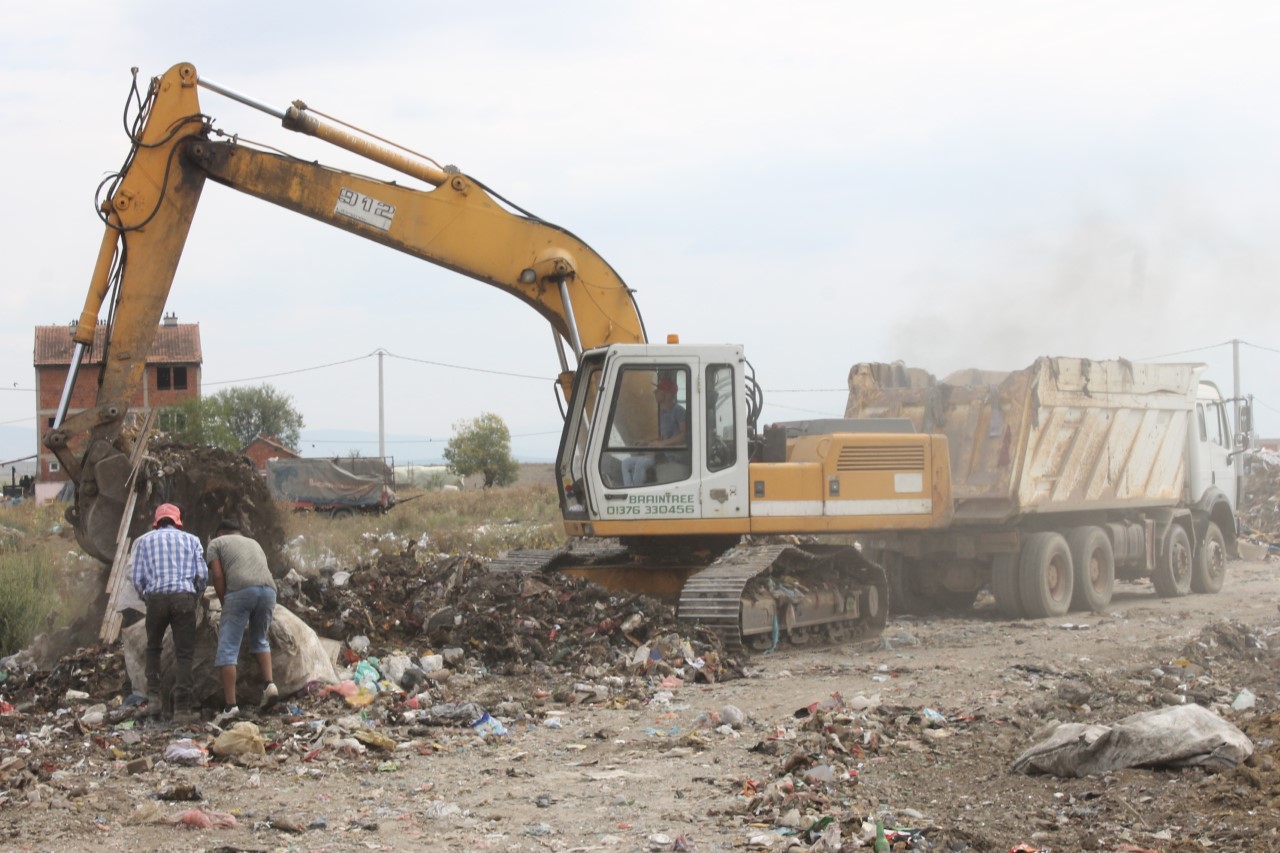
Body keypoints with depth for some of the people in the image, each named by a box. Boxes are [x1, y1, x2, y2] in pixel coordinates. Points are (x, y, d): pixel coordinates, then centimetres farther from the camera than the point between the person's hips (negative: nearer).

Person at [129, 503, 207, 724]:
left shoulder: (144, 540, 16)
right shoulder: (191, 540, 16)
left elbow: (137, 577, 7)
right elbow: (202, 574, 6)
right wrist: (197, 597, 23)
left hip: (155, 597, 1)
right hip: (184, 597, -1)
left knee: (153, 648, 22)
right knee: (184, 654, 1)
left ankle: (154, 697, 11)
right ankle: (182, 708, -6)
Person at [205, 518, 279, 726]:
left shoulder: (216, 543, 22)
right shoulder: (254, 543, 37)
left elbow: (217, 576, 8)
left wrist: (224, 605, 16)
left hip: (240, 590, -5)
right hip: (268, 589, 5)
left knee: (227, 649, -1)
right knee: (259, 640, 26)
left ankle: (230, 705, -9)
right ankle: (270, 684, 6)